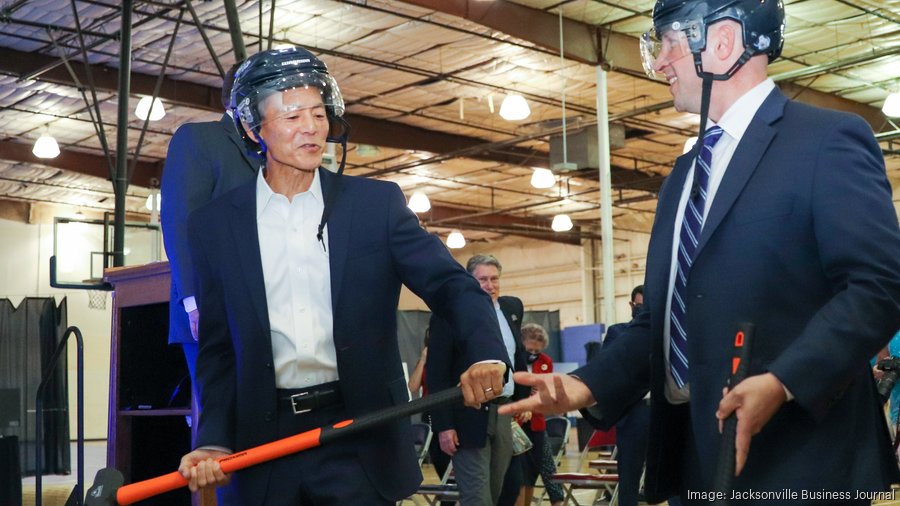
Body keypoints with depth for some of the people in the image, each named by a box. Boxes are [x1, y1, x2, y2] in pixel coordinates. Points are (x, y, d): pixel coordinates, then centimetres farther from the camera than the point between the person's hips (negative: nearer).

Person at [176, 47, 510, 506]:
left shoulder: (376, 203, 2)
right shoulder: (214, 225, 5)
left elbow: (450, 285, -5)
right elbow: (218, 348, 8)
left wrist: (486, 354, -25)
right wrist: (214, 440, -5)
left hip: (359, 442, -1)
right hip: (260, 442, 1)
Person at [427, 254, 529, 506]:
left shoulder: (513, 308, 10)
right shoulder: (449, 315, -10)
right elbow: (436, 374, -11)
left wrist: (524, 398, 15)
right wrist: (443, 425, -15)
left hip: (505, 414, 6)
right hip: (469, 417, -6)